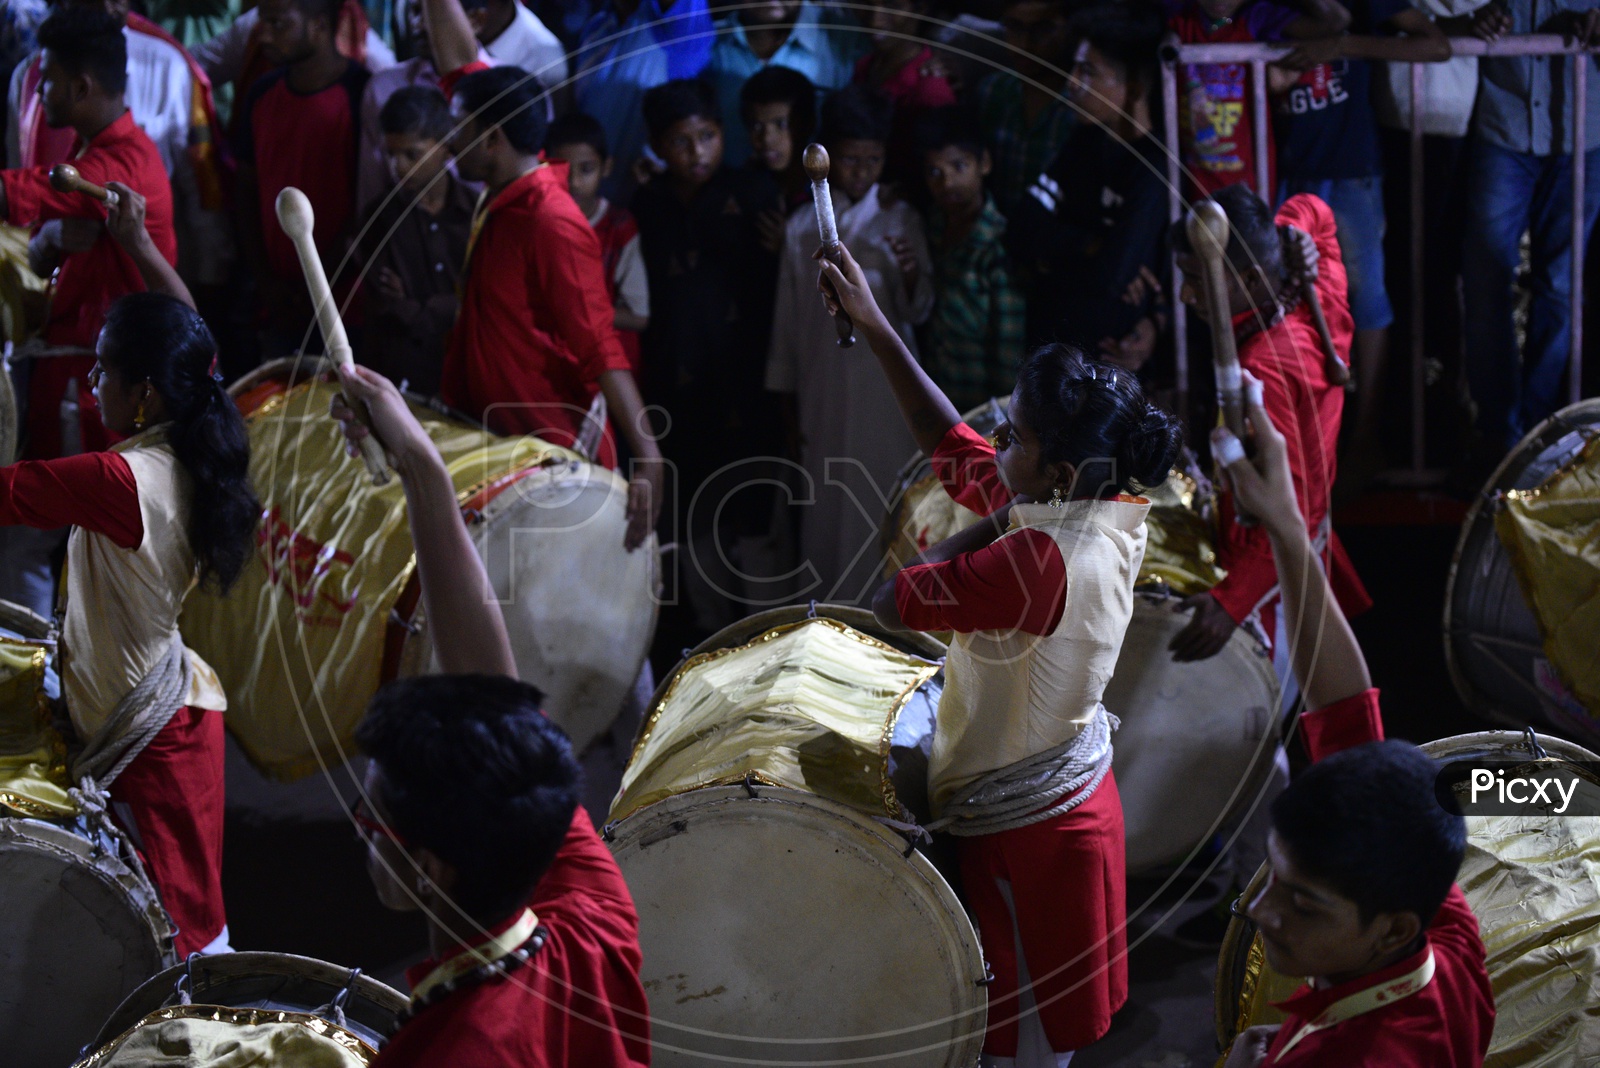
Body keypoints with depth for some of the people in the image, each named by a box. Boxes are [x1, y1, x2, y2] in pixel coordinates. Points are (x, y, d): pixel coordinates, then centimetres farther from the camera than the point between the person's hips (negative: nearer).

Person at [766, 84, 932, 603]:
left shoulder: (900, 219, 2)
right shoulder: (802, 226, 4)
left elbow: (918, 313, 1)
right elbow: (788, 314, 8)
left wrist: (911, 275, -21)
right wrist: (786, 399, 9)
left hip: (887, 381, -1)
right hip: (824, 384, 1)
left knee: (887, 498, 0)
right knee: (828, 503, 3)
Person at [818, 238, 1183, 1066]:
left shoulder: (1038, 561, -31)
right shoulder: (1107, 513, -5)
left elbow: (893, 602, -24)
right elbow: (950, 445, 5)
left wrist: (986, 528, -17)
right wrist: (877, 330, 3)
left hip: (1023, 834, -8)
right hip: (1073, 800, 8)